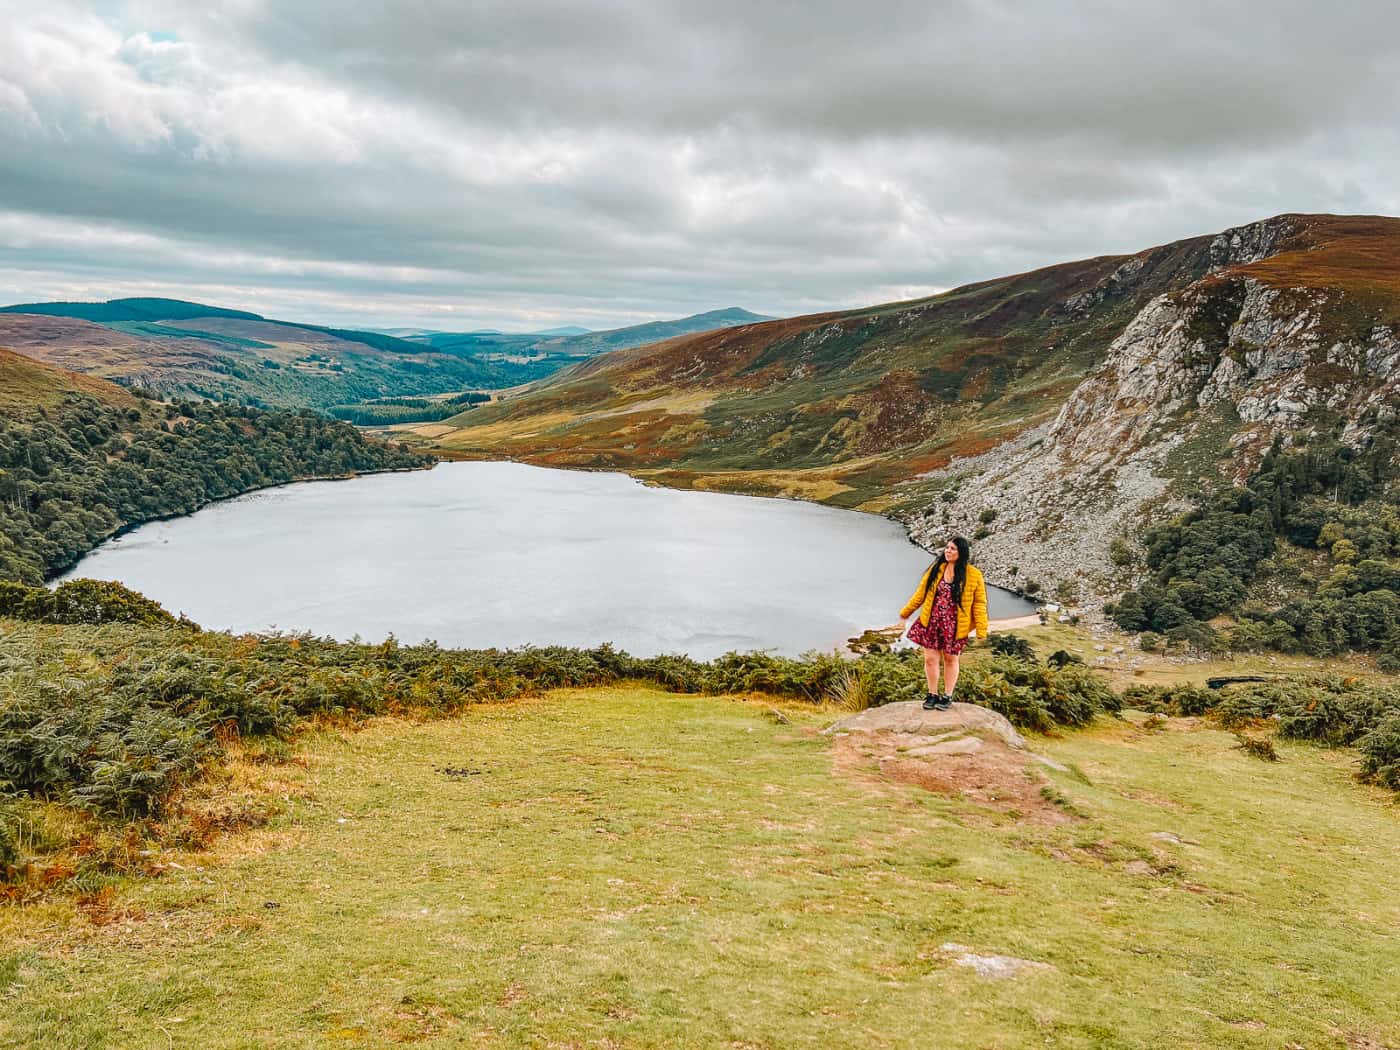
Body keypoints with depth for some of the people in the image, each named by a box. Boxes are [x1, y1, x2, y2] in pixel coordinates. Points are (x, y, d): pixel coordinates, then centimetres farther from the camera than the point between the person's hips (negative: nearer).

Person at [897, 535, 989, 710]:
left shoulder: (974, 575, -6)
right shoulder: (936, 569, 1)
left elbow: (979, 603, -5)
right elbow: (920, 594, 8)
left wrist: (981, 630, -9)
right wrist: (904, 615, 9)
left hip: (954, 626, -2)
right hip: (931, 623, 2)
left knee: (950, 659, 11)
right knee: (930, 658, 5)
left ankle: (947, 697, 26)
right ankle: (932, 694, 22)